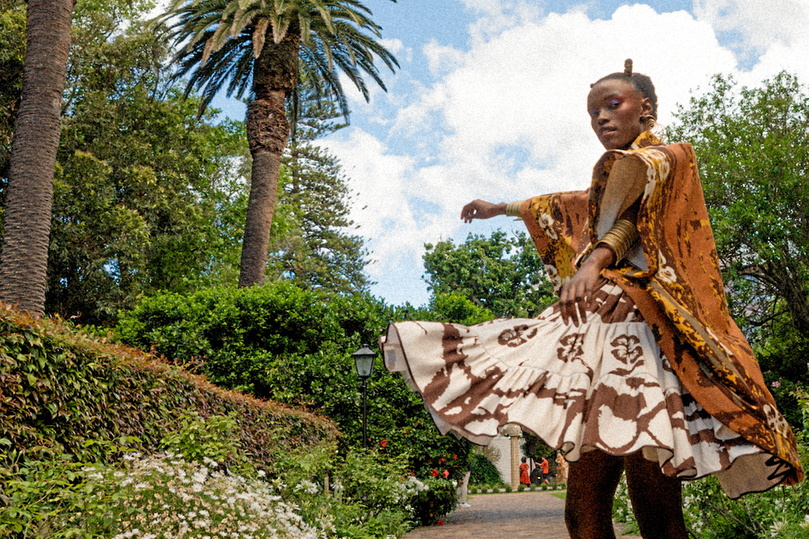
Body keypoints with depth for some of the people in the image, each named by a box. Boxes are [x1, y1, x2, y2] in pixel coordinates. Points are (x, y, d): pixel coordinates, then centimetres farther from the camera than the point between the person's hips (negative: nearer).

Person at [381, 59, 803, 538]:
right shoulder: (610, 180, 30)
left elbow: (634, 217, -11)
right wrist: (501, 208, 60)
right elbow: (565, 206, 47)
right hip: (594, 326, 8)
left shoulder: (666, 158, 8)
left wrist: (595, 260, -30)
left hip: (638, 323, -8)